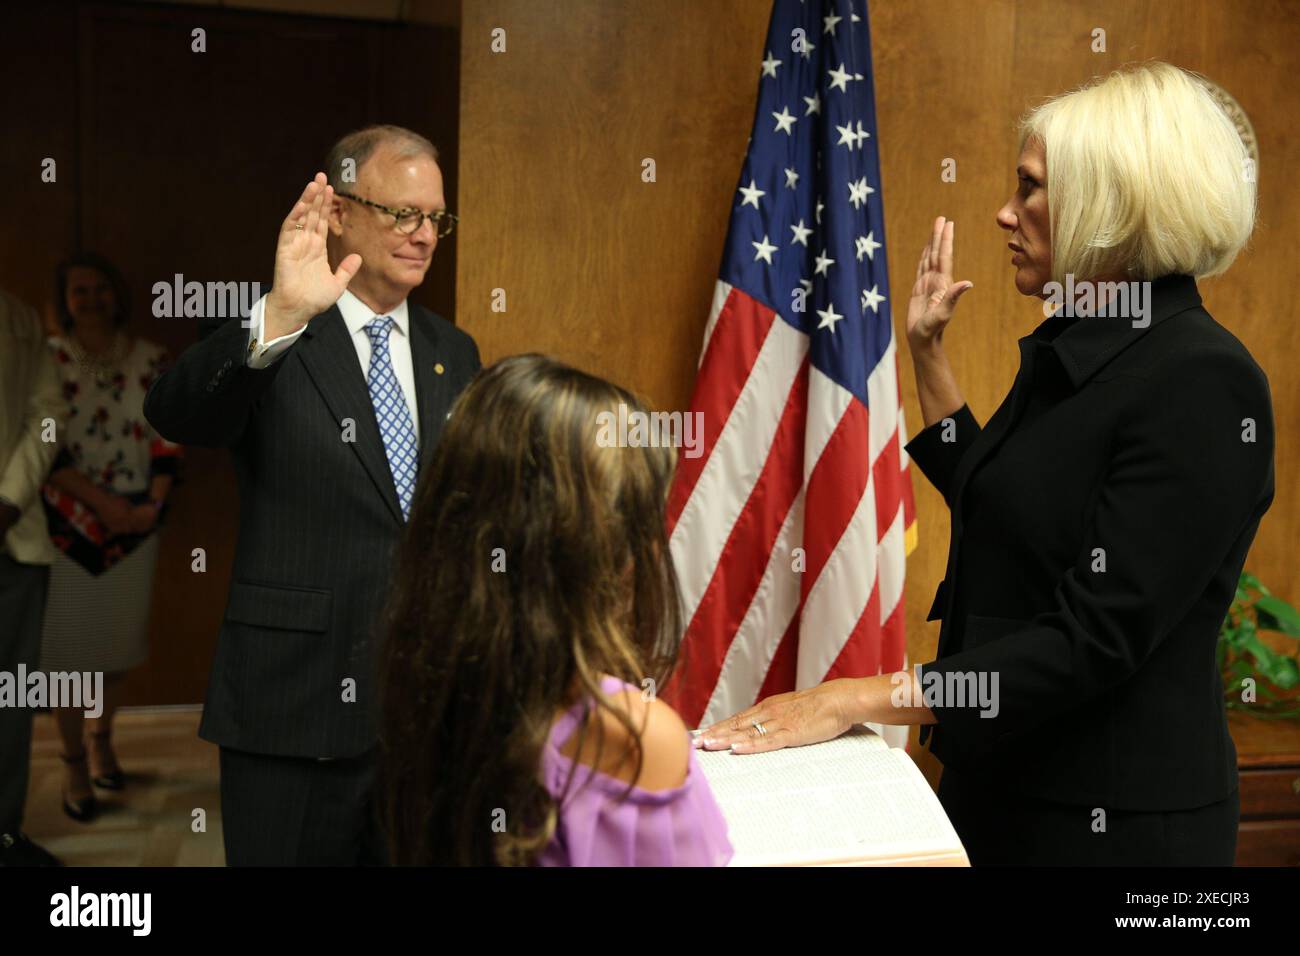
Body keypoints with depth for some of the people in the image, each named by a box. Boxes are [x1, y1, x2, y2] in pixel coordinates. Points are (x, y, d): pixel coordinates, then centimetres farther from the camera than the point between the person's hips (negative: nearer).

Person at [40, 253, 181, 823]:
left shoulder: (152, 361, 5)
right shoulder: (46, 359, -3)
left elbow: (167, 440, 5)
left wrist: (153, 502, -10)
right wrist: (101, 501, -16)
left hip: (135, 527, 2)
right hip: (69, 526, -2)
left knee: (120, 641, 10)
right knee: (68, 645, 1)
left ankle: (101, 739, 31)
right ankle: (74, 764, 15)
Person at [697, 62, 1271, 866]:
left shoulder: (1202, 382, -20)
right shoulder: (1068, 348, 6)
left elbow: (1096, 639, -25)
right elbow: (991, 504, 19)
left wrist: (856, 700, -25)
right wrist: (927, 352, 13)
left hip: (1114, 815, -8)